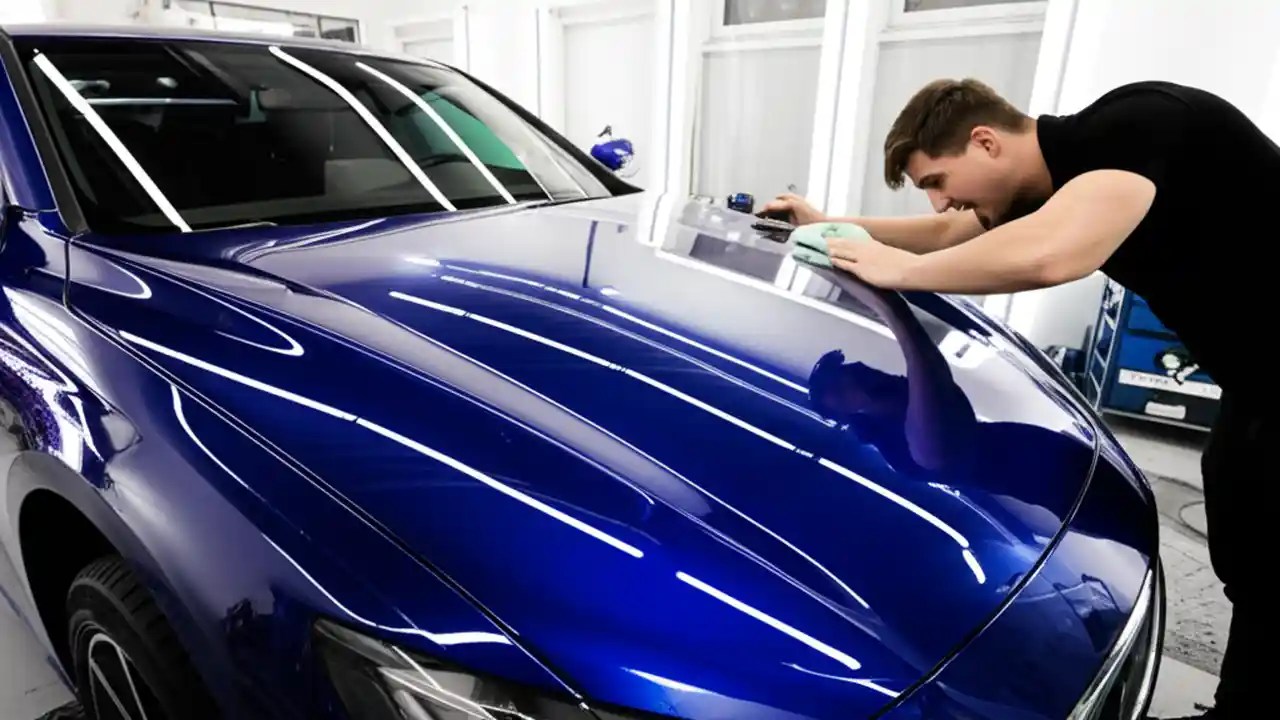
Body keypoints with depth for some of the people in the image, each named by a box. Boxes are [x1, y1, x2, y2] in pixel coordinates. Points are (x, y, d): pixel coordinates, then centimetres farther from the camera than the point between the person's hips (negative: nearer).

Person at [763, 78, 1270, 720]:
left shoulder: (1133, 123, -25)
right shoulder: (1053, 187, 2)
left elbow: (1048, 256, -44)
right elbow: (946, 235, 19)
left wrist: (900, 270, -28)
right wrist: (827, 225, 19)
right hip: (1251, 379, 9)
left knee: (1257, 572, 1)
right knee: (1242, 563, 19)